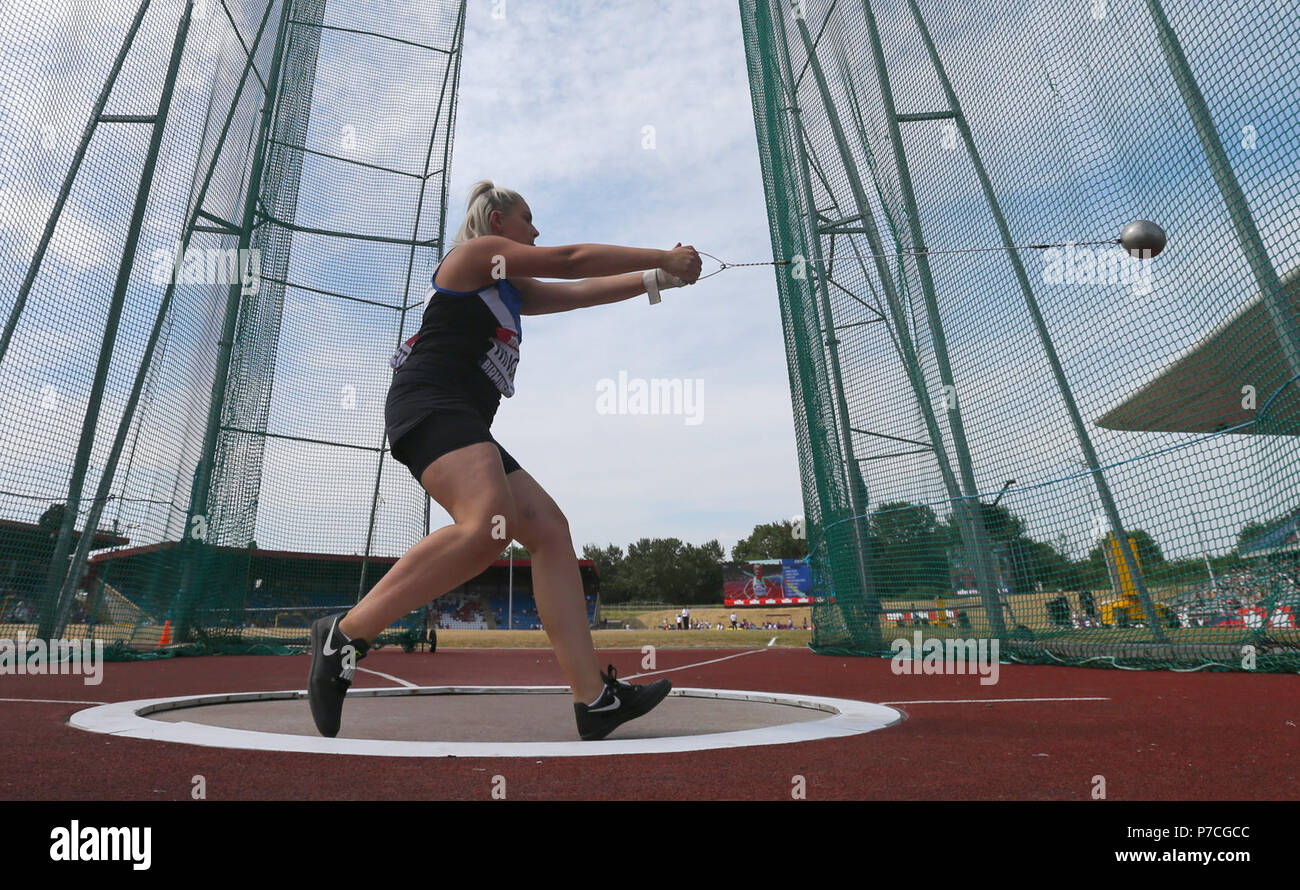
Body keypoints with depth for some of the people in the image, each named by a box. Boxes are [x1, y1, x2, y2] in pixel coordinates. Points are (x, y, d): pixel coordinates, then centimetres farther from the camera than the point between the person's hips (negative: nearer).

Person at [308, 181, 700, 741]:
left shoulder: (513, 291, 31)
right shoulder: (477, 252, 7)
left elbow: (583, 290, 27)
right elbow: (572, 260, 2)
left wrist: (660, 278, 21)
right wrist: (663, 258, 9)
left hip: (465, 429, 10)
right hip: (429, 405, -9)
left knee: (550, 531, -5)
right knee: (490, 524, -34)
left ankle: (595, 699, -10)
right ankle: (345, 635, -21)